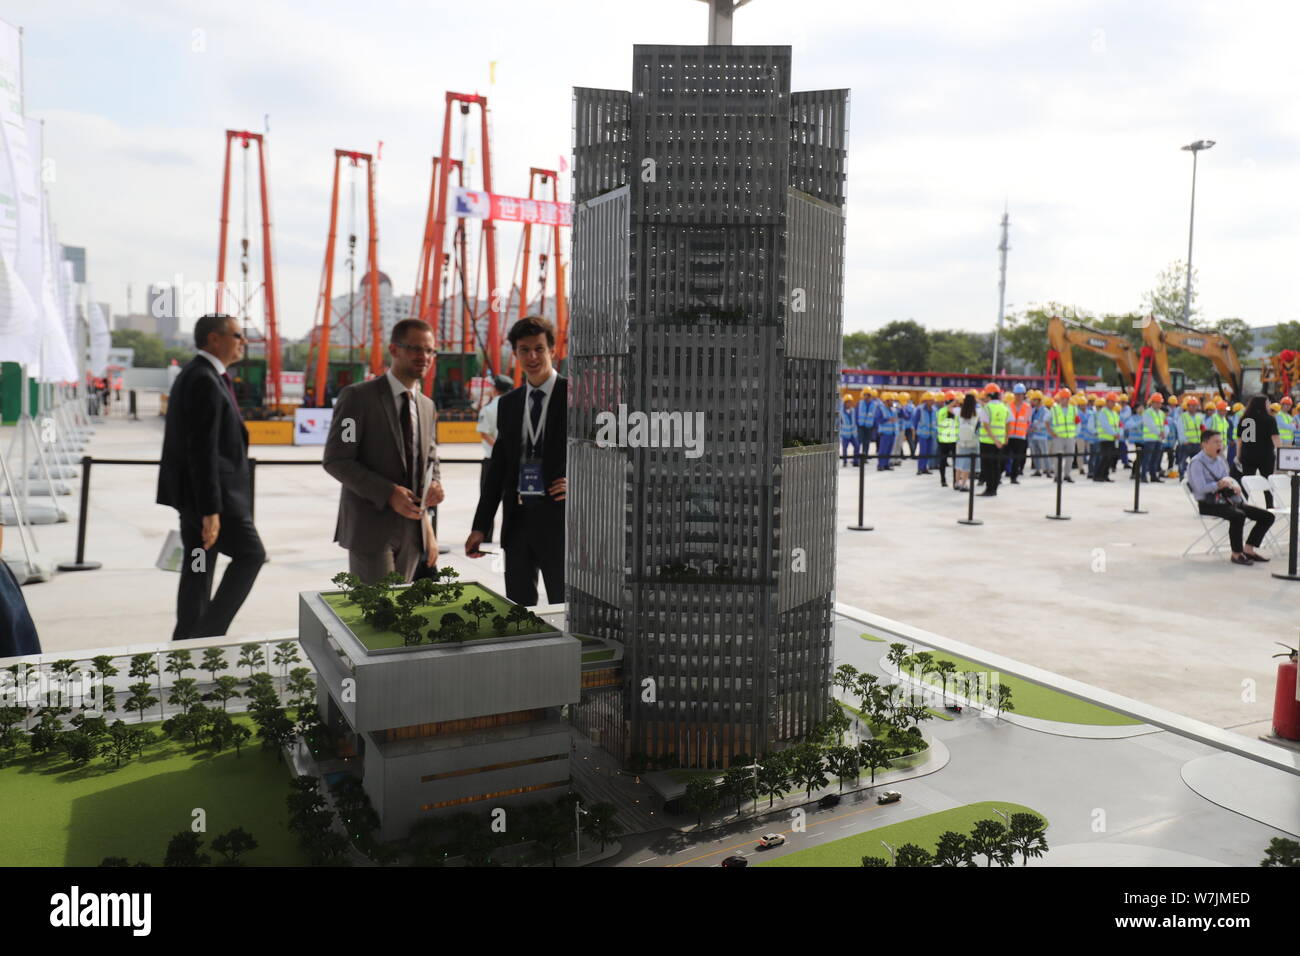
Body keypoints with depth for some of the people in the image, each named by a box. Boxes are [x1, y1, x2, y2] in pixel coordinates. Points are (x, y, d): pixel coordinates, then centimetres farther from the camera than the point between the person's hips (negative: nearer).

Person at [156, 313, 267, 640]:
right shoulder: (205, 381, -18)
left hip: (194, 490, 10)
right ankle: (210, 631, 1)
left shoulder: (195, 375, 15)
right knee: (251, 554, -2)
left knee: (199, 566, 12)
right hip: (208, 491, -10)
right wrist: (211, 511, -23)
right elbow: (203, 450, -23)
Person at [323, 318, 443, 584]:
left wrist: (434, 483, -3)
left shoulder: (427, 405, 12)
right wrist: (388, 493, -20)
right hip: (370, 526, -6)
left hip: (411, 529, 6)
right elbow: (335, 460, -11)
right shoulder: (357, 396, -7)